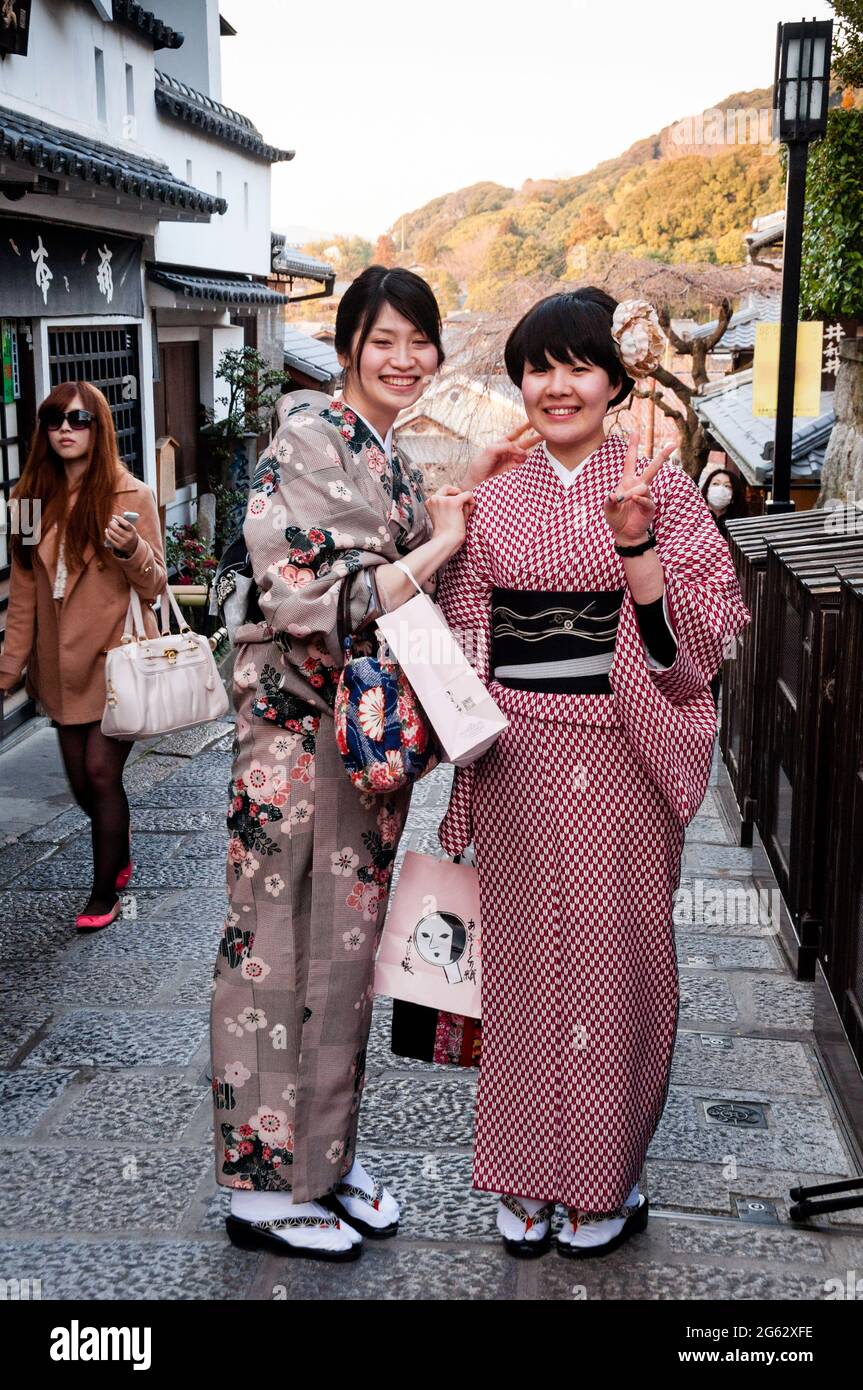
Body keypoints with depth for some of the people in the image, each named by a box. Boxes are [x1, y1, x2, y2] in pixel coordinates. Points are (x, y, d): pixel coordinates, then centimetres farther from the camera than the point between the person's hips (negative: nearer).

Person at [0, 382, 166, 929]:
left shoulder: (131, 496, -7)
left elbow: (155, 586, -7)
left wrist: (131, 550, -27)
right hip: (62, 664, 5)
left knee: (101, 771, -6)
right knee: (82, 781, 11)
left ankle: (106, 893, 11)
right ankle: (121, 857, 38)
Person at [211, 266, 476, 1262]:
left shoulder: (399, 459, 15)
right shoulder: (310, 439, -12)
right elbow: (325, 602, -21)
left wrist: (478, 487, 10)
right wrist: (440, 544, -14)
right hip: (301, 720, -9)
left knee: (347, 938, 15)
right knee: (284, 941, 0)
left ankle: (323, 1152, 29)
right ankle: (264, 1186, 14)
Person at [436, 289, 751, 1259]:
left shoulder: (659, 486, -2)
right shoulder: (493, 495, 6)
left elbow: (690, 639, -10)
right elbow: (459, 630, 13)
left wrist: (634, 539, -21)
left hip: (621, 761, -2)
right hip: (519, 765, 2)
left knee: (613, 957, 6)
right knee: (523, 956, 9)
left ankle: (607, 1178, 24)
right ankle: (525, 1173, 26)